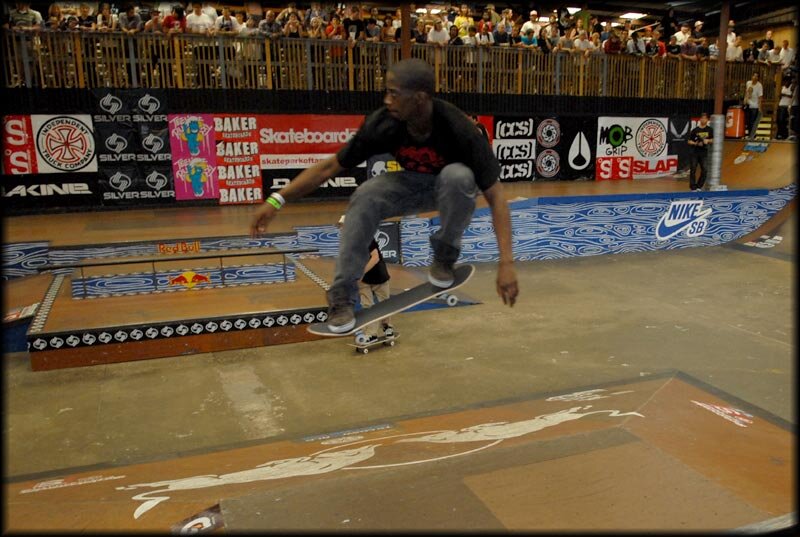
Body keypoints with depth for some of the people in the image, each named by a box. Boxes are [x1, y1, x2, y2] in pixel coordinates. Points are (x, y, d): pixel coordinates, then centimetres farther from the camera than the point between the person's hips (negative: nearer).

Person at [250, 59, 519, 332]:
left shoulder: (458, 128, -32)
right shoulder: (382, 123, -24)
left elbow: (495, 195, -31)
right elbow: (330, 166, -16)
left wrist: (506, 263, -39)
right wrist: (276, 200, -22)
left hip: (451, 186, -2)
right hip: (411, 184, 2)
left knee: (458, 175, -37)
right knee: (365, 196, -27)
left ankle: (445, 256, -11)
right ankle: (342, 296, -17)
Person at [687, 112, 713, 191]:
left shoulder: (709, 130, 6)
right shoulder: (695, 130, -1)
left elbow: (712, 140, 12)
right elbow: (689, 141, 1)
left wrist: (707, 141, -9)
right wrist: (696, 143, -16)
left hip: (704, 153, 2)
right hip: (694, 153, -2)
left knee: (704, 170, -3)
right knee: (693, 170, -4)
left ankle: (699, 187, 10)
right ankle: (693, 188, 1)